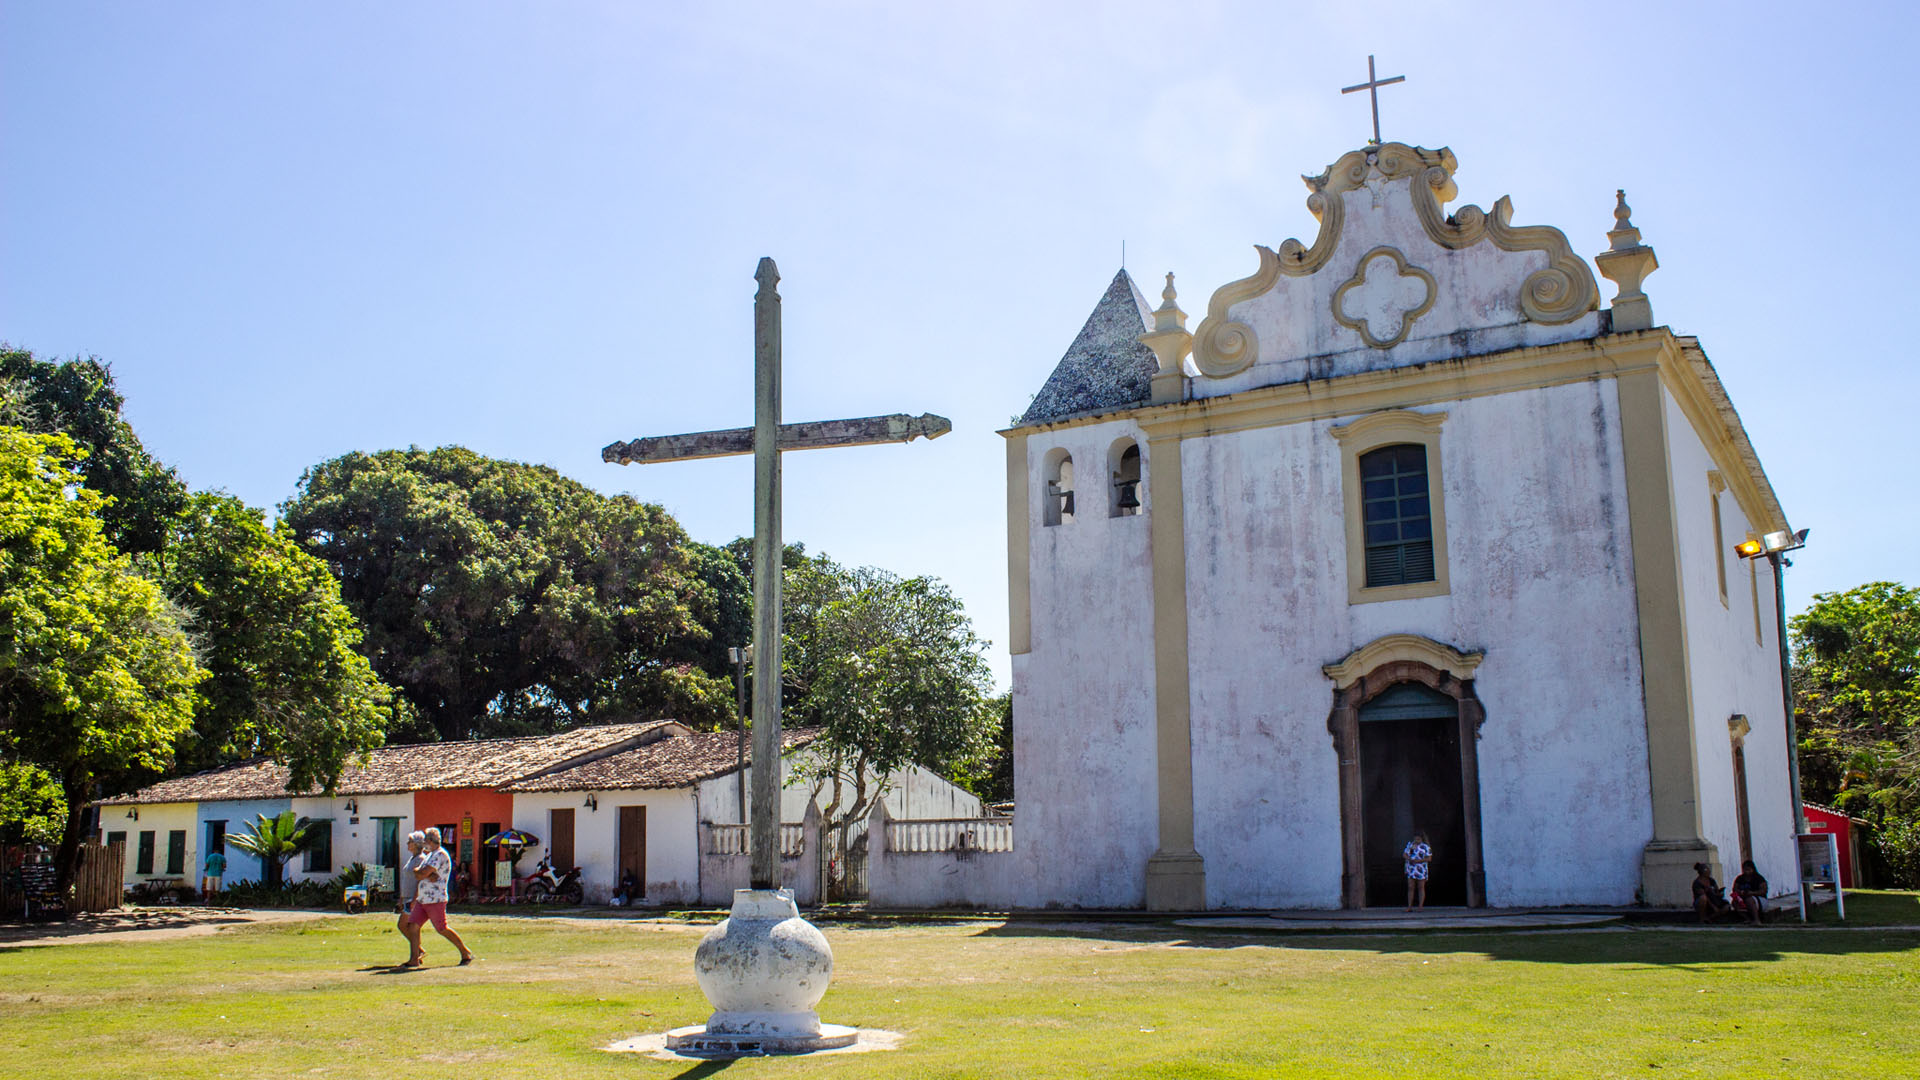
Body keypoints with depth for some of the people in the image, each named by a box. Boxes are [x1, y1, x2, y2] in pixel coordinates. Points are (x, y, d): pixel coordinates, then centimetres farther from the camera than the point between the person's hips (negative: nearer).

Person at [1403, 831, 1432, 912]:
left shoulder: (1425, 847, -2)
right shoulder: (1410, 844, 10)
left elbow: (1429, 859, -7)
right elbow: (1404, 854, 10)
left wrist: (1418, 861, -16)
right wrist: (1409, 858, -11)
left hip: (1421, 870, -3)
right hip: (1411, 869, 3)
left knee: (1421, 888, 1)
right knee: (1410, 888, -2)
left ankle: (1421, 906, 3)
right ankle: (1409, 907, -2)